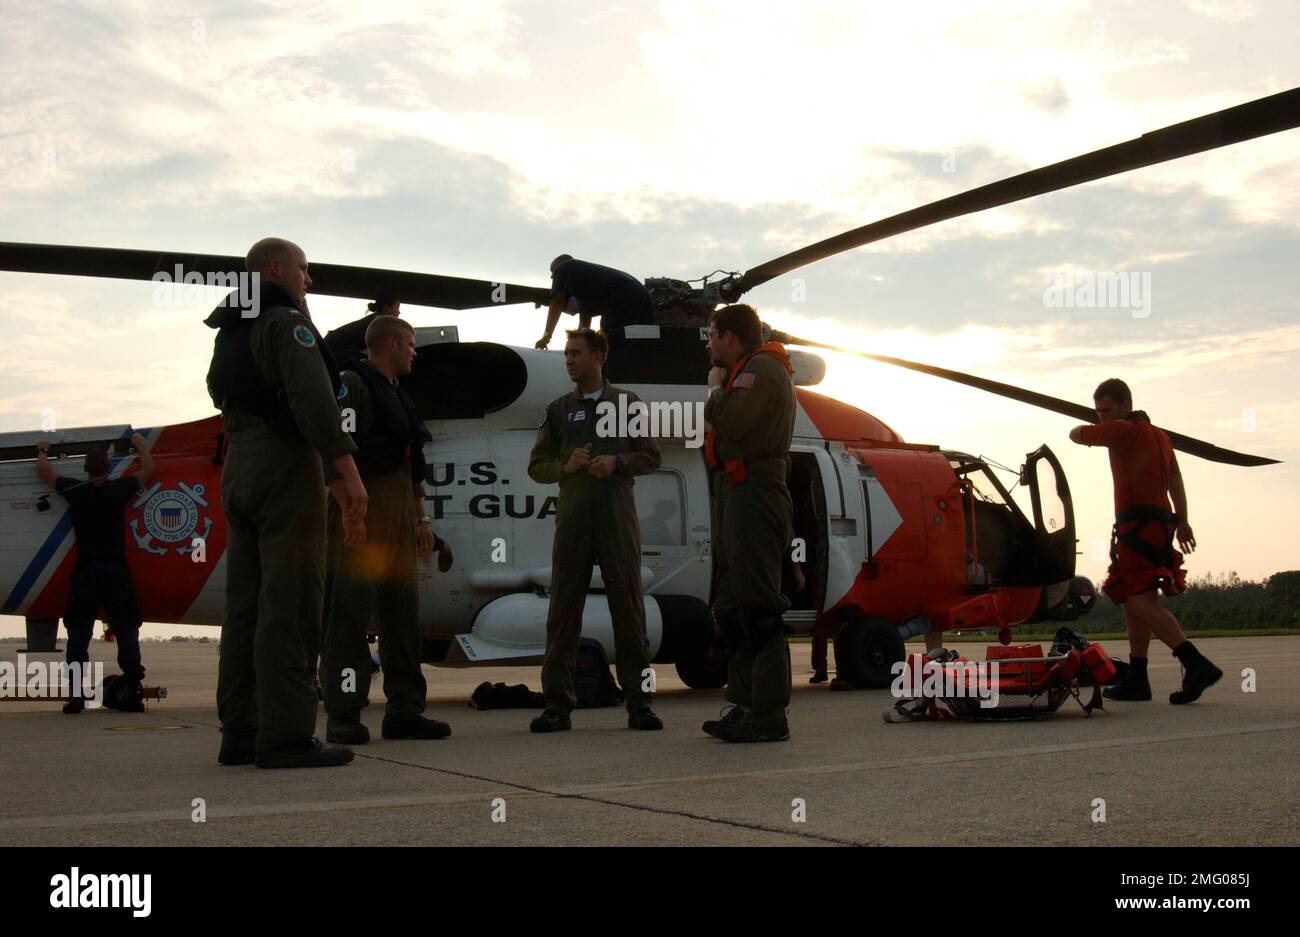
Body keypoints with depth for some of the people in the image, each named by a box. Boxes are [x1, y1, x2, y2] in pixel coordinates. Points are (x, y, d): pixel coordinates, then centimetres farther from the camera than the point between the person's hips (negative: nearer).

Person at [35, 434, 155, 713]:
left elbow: (44, 471, 17)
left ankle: (76, 694, 2)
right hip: (116, 570, 0)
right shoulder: (119, 489, -2)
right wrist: (141, 445, 33)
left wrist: (42, 451, 37)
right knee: (127, 632, 5)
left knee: (78, 635, 7)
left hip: (85, 571, 0)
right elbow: (148, 470, 16)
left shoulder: (73, 491, -1)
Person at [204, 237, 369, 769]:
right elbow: (313, 396, -19)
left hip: (237, 465, 9)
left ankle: (240, 732, 7)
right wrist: (347, 471, -24)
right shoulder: (287, 322, -5)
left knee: (245, 604, 7)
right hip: (284, 464, -9)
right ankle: (285, 735, -13)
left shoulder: (230, 334, 23)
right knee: (288, 605, -11)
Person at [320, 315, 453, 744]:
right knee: (349, 613, -9)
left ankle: (405, 710, 11)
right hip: (360, 511, -9)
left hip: (398, 516, 9)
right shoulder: (351, 384, -5)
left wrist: (421, 519, 23)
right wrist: (348, 512, -23)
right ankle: (343, 717, -8)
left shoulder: (398, 396, 24)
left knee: (402, 609, 7)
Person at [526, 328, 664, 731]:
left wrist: (616, 463, -9)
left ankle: (638, 702, 6)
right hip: (572, 518, 1)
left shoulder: (628, 403, 9)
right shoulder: (558, 410, 13)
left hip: (618, 520, -1)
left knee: (628, 608, 1)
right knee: (564, 611, -1)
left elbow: (651, 456, 9)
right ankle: (558, 704, 3)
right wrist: (566, 466, -8)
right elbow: (537, 467, 12)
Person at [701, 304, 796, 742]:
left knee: (756, 606, -14)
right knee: (732, 606, 12)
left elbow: (728, 423, -19)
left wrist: (715, 387, -3)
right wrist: (718, 390, 15)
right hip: (736, 493, 11)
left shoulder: (762, 369, -8)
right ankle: (746, 706, 17)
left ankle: (770, 715, -15)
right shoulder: (746, 372, 25)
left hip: (753, 491, -11)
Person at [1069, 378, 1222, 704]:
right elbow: (1175, 480, 24)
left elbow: (1075, 435, 2)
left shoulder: (1124, 430, -7)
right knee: (1132, 601, 14)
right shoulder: (1159, 435, 22)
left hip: (1138, 526, -10)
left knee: (1141, 601, -19)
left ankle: (1196, 664, -31)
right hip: (1159, 524, 10)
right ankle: (1136, 679, 16)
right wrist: (1182, 521, 23)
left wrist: (1091, 429, 24)